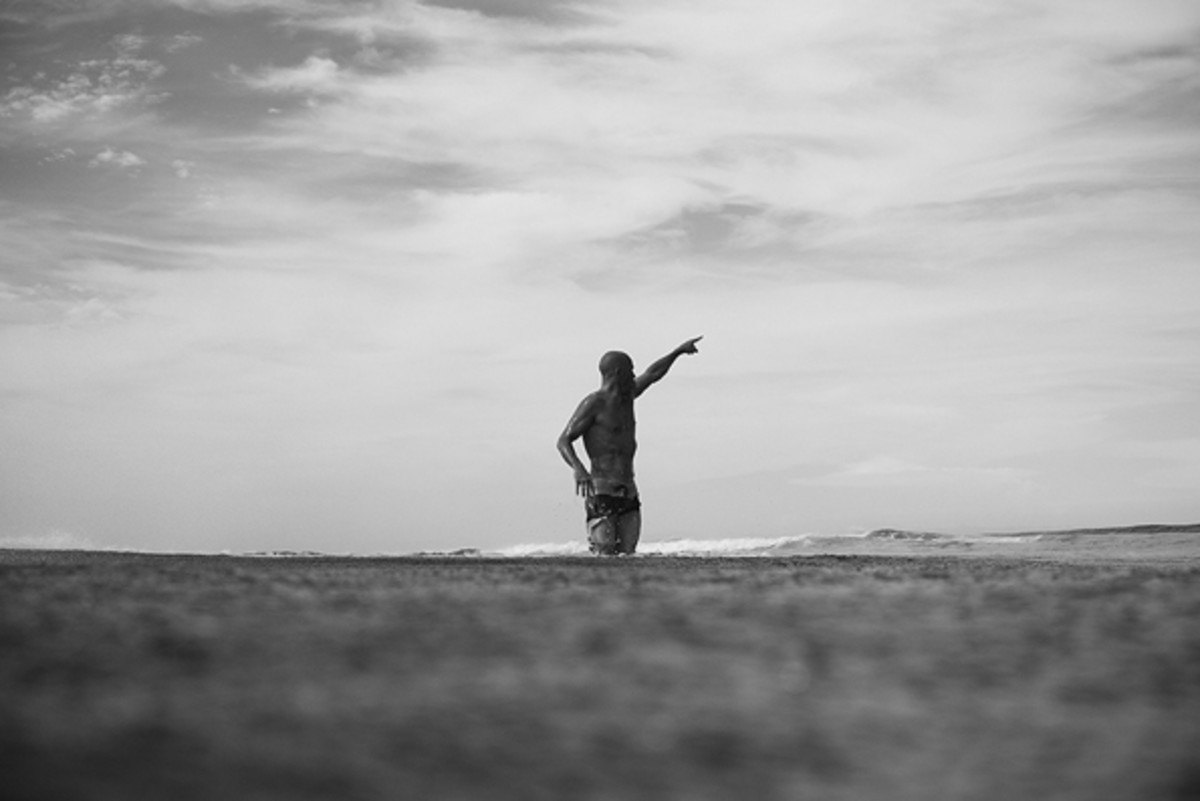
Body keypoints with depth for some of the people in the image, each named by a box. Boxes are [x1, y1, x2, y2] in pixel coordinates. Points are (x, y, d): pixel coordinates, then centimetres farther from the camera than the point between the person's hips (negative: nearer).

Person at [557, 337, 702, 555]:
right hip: (602, 493, -7)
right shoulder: (594, 403, -4)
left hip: (629, 494, 7)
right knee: (605, 558, -15)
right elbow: (563, 441, -9)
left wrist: (679, 351, 41)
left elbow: (652, 374, 34)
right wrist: (578, 469, -26)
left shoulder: (626, 397, 18)